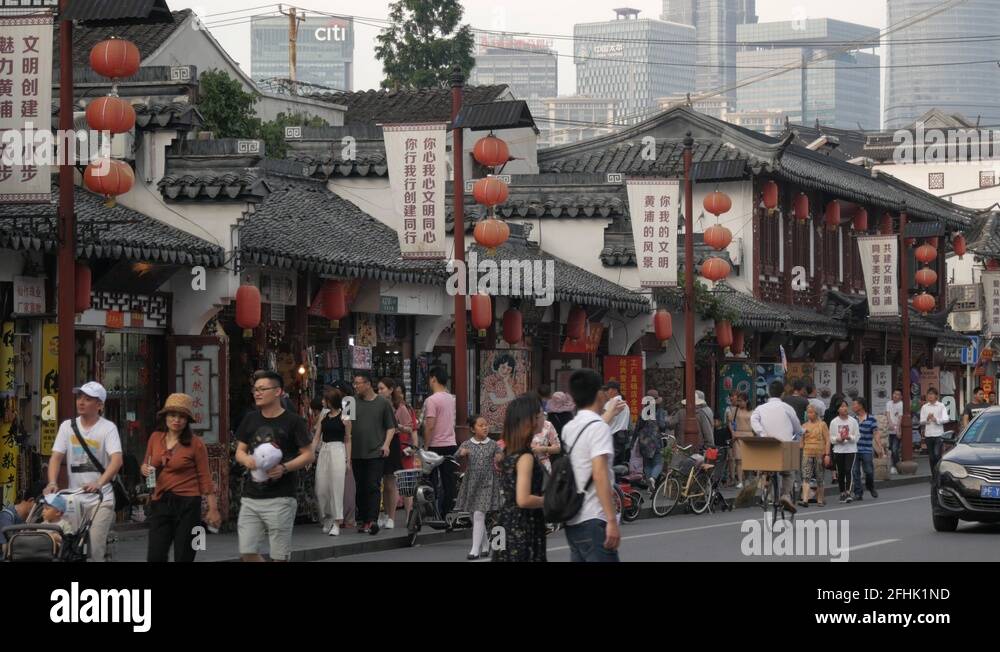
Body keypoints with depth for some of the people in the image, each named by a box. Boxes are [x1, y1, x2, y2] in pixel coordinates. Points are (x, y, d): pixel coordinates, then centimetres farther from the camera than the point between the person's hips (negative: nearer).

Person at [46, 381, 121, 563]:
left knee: (94, 547, -15)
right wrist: (52, 483, -16)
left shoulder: (108, 428, -6)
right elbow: (56, 457, 2)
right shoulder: (68, 426, 7)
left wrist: (99, 483, -35)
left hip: (101, 499, -4)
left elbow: (116, 460, -19)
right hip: (74, 498, 4)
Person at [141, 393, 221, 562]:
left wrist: (213, 508, -5)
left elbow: (204, 477, -2)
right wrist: (144, 469, -5)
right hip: (160, 503, 4)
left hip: (187, 504, -3)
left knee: (183, 557, 1)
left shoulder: (195, 444, -5)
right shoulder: (155, 438, 6)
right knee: (154, 557, -3)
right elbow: (146, 465, 20)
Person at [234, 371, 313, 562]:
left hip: (280, 500, -5)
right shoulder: (250, 420, 10)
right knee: (247, 553, -1)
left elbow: (308, 455, -4)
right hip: (251, 498, 5)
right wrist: (246, 459, -9)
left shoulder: (293, 421, -4)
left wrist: (284, 468, -20)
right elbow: (240, 451, 15)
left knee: (279, 556, 0)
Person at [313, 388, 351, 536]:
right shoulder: (323, 416, 12)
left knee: (336, 486, -8)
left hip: (338, 451, -5)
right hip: (323, 451, 5)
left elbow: (347, 440, 1)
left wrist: (348, 460, -4)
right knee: (321, 488, 3)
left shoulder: (344, 417, -2)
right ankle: (327, 519, 18)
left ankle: (336, 523, -6)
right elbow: (317, 437, 10)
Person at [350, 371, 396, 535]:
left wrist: (386, 444, -6)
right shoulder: (353, 402, 9)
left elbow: (391, 427, 9)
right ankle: (362, 520, 13)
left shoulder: (383, 403, 4)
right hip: (357, 453, 3)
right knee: (360, 488, 7)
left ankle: (372, 520, -18)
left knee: (373, 486, -11)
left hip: (376, 453, -3)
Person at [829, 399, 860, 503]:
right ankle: (842, 493, 16)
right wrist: (838, 439, -17)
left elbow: (857, 436, 0)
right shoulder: (834, 422, 2)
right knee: (840, 472, 6)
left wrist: (849, 437, -18)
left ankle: (848, 492, -14)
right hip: (838, 450, 1)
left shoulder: (853, 421, 0)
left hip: (851, 449, -1)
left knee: (848, 470, -13)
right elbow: (831, 438, 2)